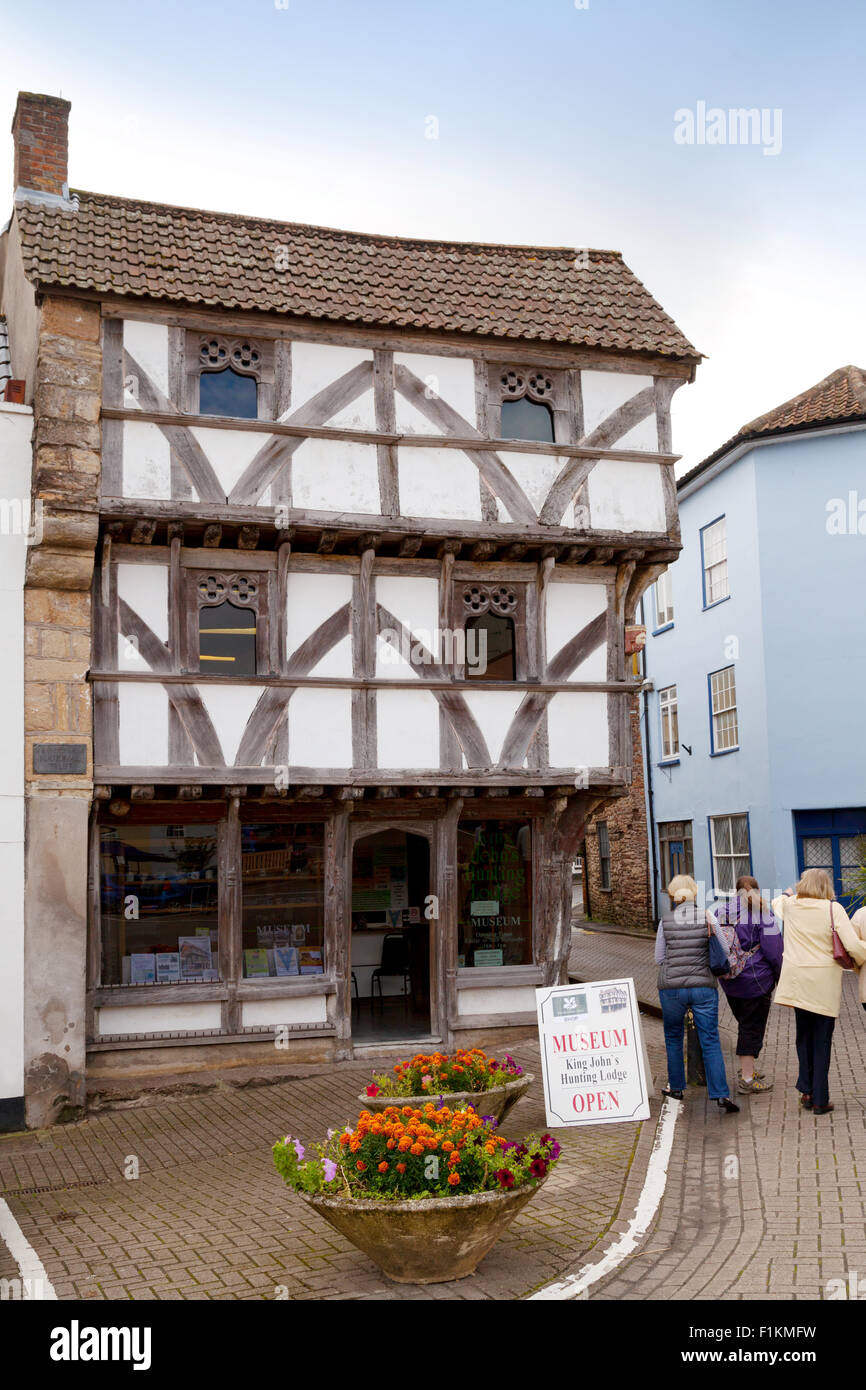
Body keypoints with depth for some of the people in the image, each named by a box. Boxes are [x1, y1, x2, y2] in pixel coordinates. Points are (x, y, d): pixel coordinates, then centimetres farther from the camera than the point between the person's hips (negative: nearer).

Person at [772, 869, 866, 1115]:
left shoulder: (790, 905, 2)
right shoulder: (833, 909, -10)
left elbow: (776, 903, 27)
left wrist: (786, 894, 49)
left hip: (796, 981, 3)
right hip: (824, 983, -3)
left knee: (804, 1036, 17)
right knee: (822, 1041, 5)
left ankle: (807, 1091, 16)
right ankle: (820, 1100, 8)